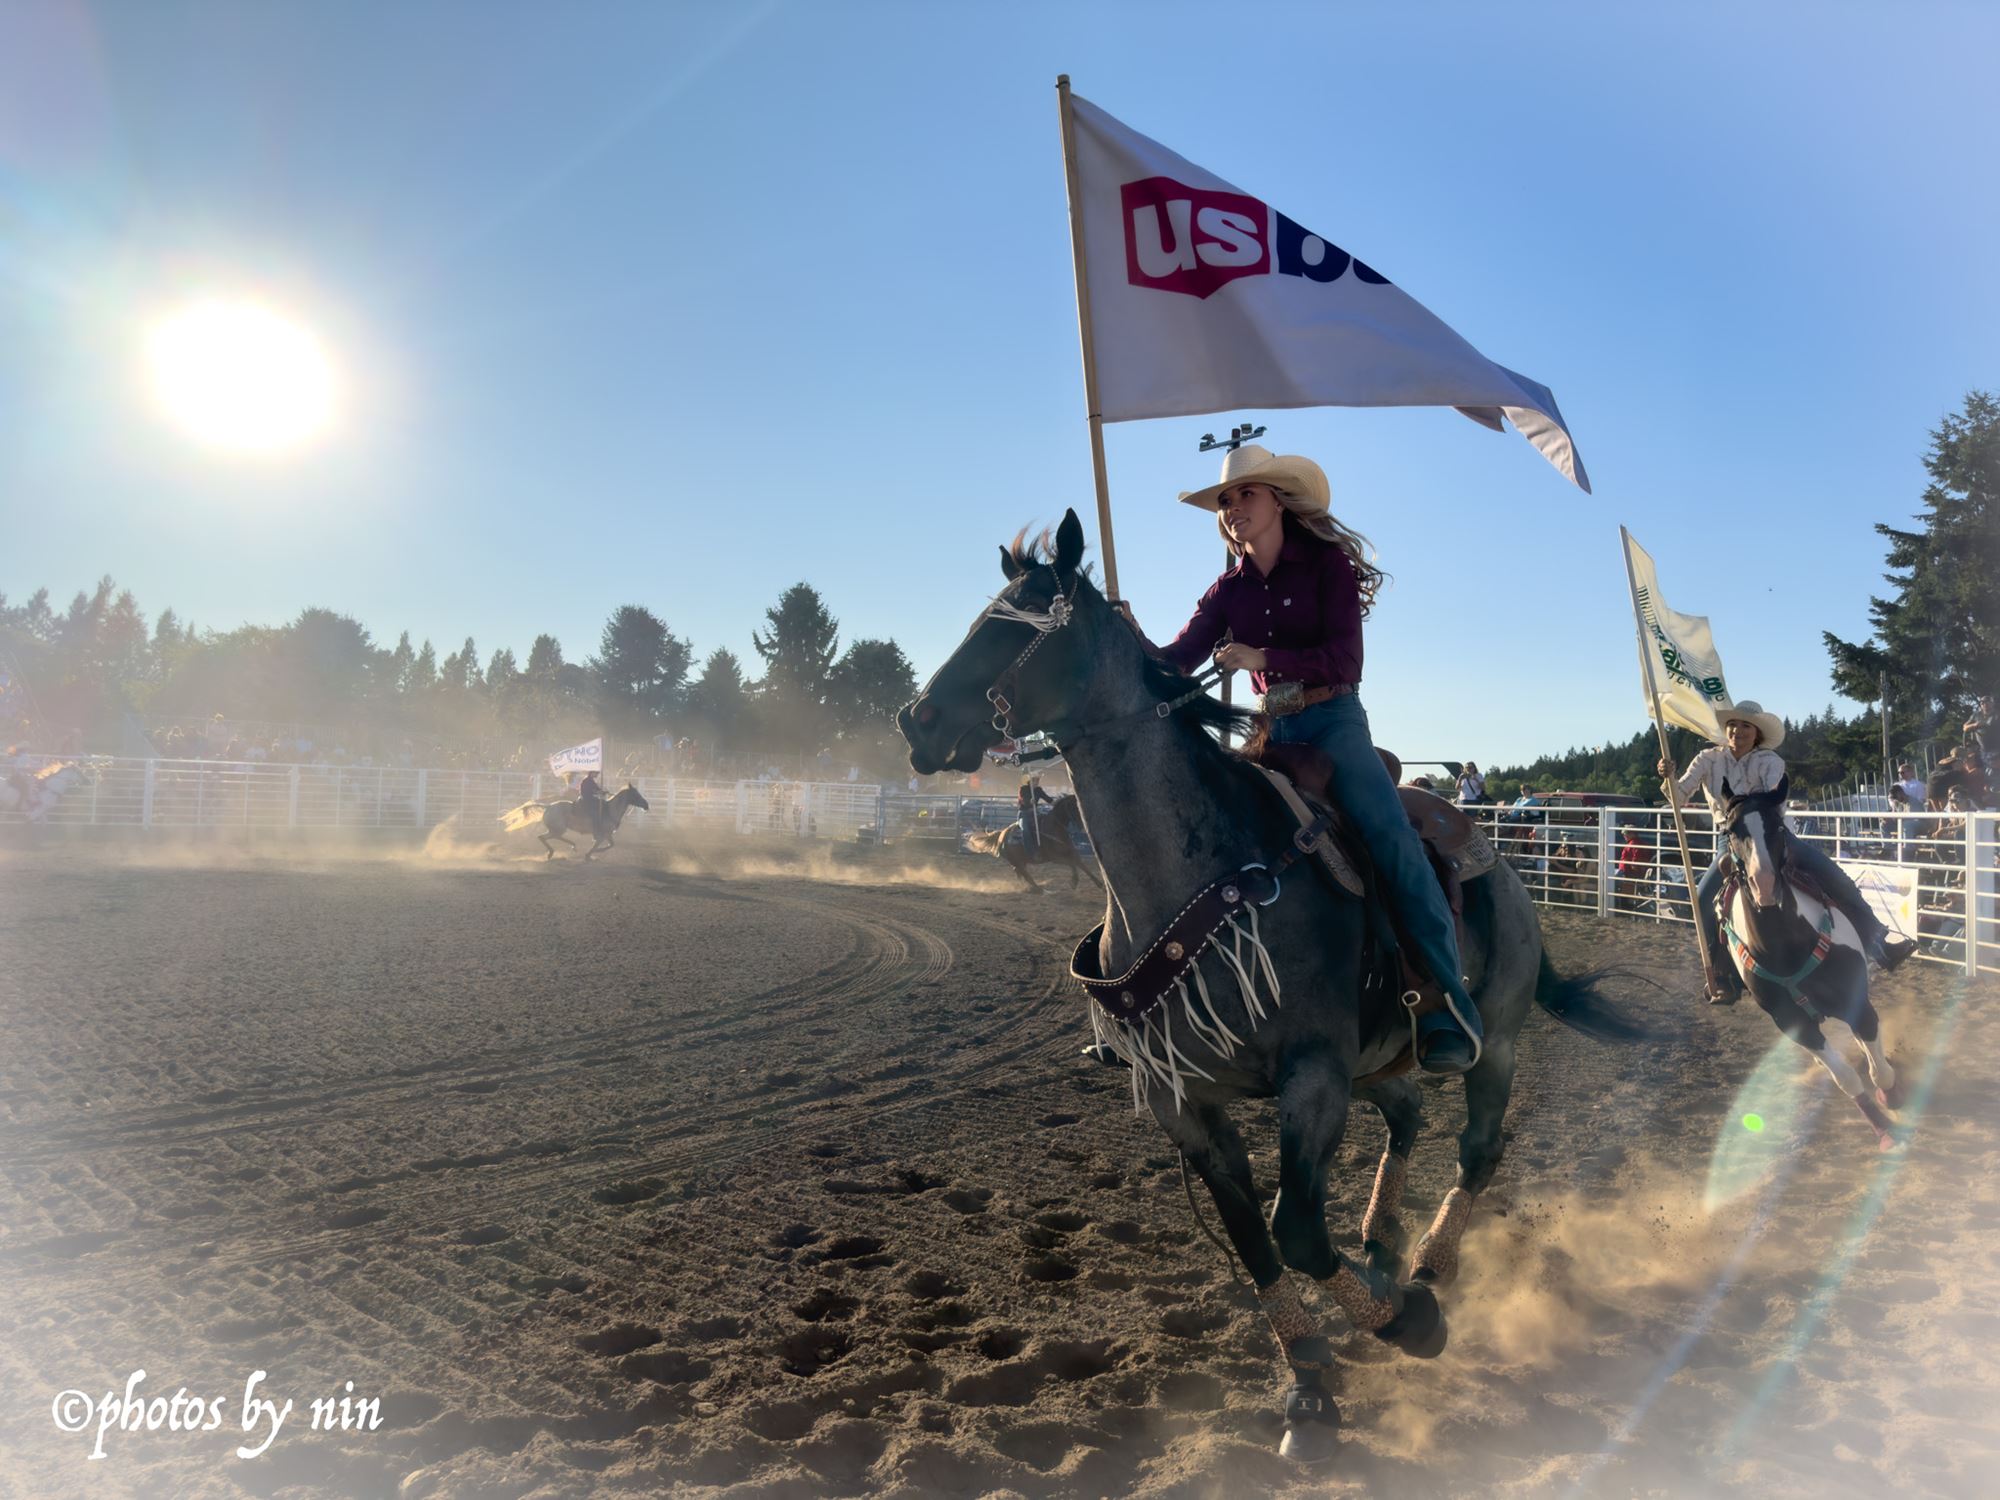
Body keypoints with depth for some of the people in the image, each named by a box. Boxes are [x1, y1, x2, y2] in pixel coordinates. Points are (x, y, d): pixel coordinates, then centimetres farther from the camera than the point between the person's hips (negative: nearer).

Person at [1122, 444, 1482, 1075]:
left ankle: (1449, 1005, -25)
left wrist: (1262, 658, -25)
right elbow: (1175, 661, 1)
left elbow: (1345, 658, -13)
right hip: (1271, 731, 5)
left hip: (1334, 721, -5)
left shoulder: (1328, 563, -3)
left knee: (1391, 839, -26)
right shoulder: (1229, 590, 10)